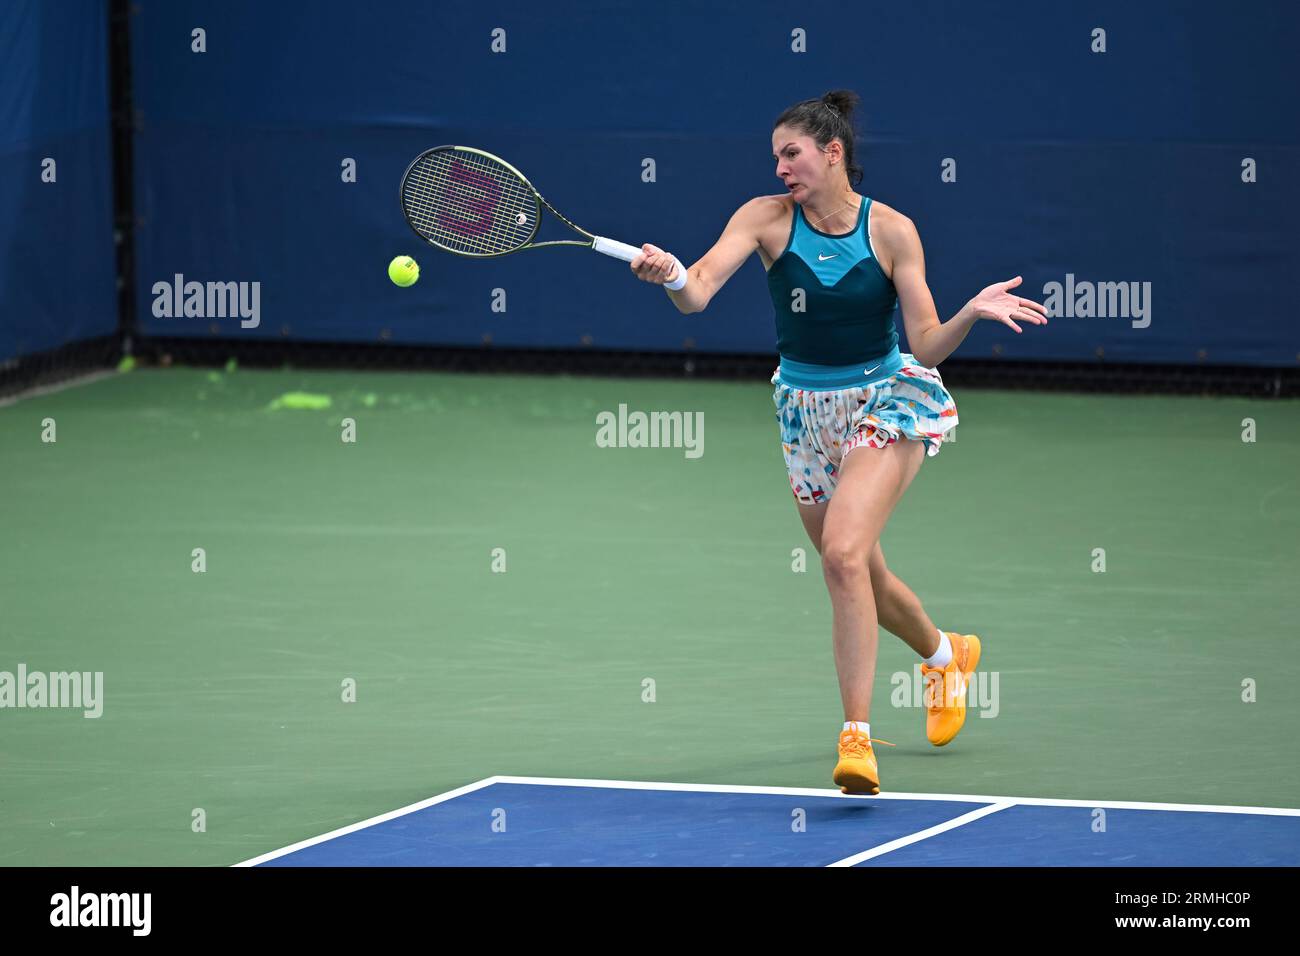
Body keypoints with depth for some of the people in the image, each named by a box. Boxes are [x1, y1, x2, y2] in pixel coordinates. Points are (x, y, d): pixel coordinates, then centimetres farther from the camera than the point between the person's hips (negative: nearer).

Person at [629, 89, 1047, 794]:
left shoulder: (892, 231, -11)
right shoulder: (766, 217, -8)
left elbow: (925, 345, -8)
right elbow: (698, 292, -23)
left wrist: (972, 313, -26)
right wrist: (669, 275, -45)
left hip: (885, 399, -4)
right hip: (806, 411, 4)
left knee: (844, 553, -25)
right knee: (857, 575, 16)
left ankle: (856, 737, -23)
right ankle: (944, 653, 48)